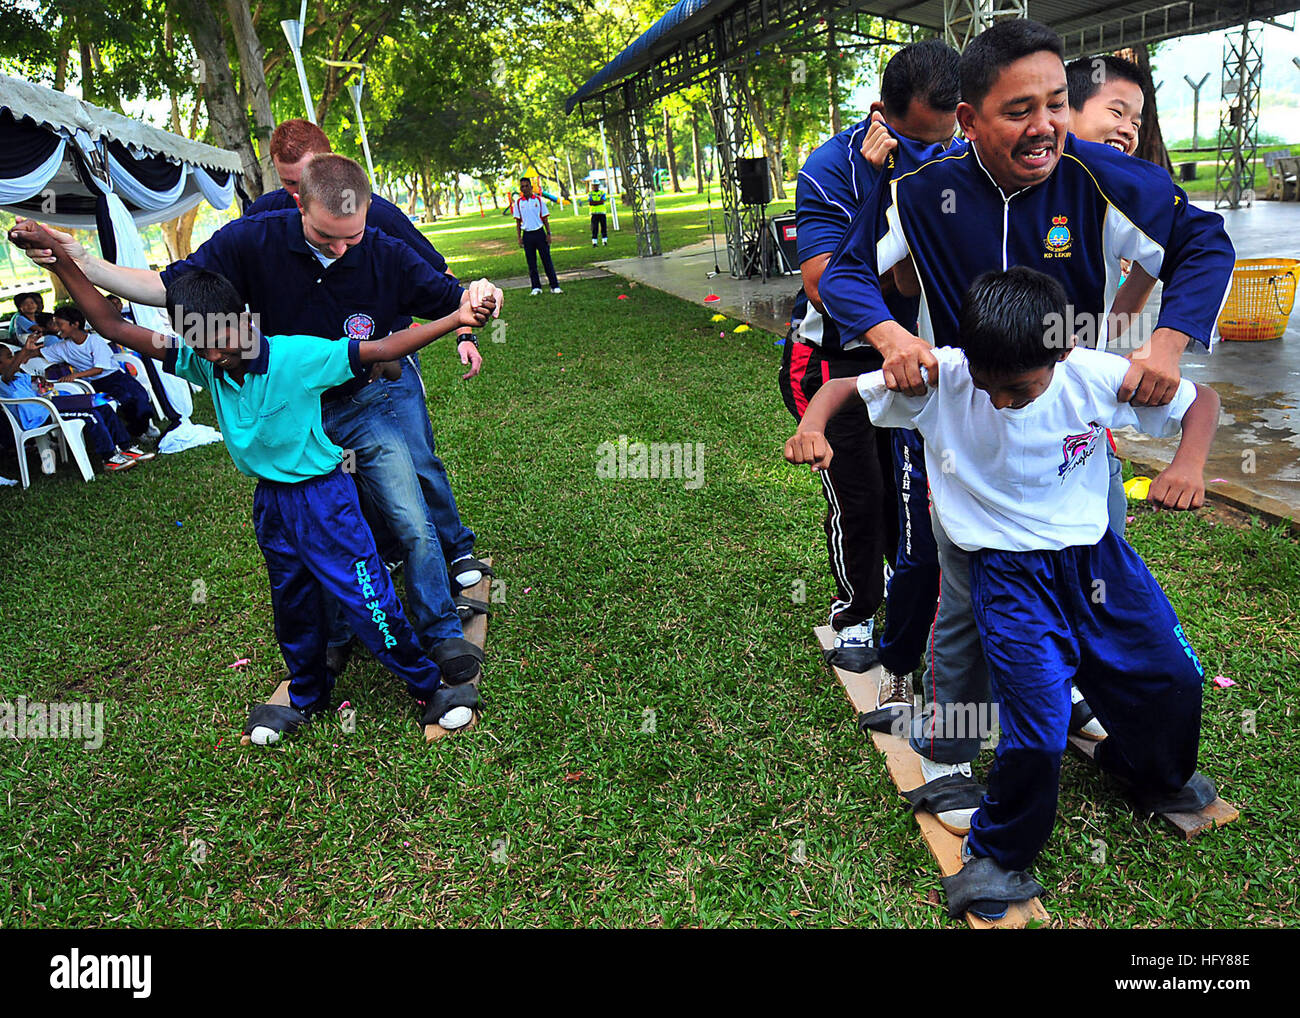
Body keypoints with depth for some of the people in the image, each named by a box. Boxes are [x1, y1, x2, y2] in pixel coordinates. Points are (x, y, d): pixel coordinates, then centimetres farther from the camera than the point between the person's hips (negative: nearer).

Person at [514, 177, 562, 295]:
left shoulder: (539, 200, 2)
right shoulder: (518, 202, 5)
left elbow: (545, 219, 5)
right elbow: (518, 222, 8)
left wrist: (548, 234, -3)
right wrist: (519, 237, 1)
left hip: (539, 233, -1)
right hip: (527, 235, 1)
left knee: (547, 260, -2)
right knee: (531, 263, 4)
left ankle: (554, 286, 1)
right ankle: (536, 287, 12)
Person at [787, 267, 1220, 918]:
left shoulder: (1099, 377, -15)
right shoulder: (941, 378, -19)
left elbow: (1201, 400, 0)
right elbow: (844, 387, -9)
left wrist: (1188, 465, -20)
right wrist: (811, 429, -31)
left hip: (1094, 551, 4)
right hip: (1009, 569, -3)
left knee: (1174, 680, 12)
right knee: (1037, 725, -14)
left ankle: (1152, 772, 49)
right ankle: (999, 858, 13)